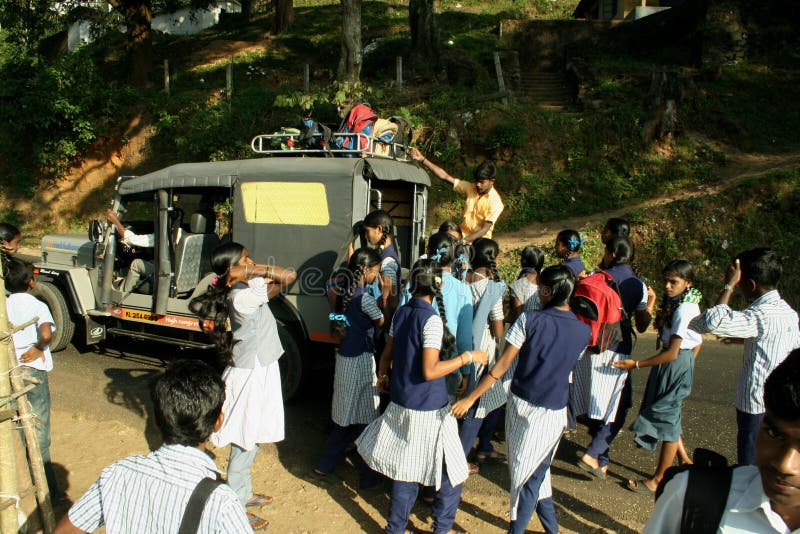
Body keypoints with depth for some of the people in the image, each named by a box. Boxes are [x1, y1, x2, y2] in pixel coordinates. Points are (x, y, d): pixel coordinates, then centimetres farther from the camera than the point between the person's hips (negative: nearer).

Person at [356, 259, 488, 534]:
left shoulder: (401, 313, 3)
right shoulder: (431, 319, -18)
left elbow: (387, 353, 13)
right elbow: (430, 371, -23)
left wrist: (382, 377, 32)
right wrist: (467, 357, -16)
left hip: (400, 403, 8)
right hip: (427, 410, -8)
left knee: (405, 470, 19)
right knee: (451, 474, 10)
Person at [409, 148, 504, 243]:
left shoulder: (495, 202, -12)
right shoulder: (470, 188, 2)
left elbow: (485, 229, -16)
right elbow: (445, 176, -1)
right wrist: (422, 159, -8)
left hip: (478, 242, -5)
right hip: (462, 235, 5)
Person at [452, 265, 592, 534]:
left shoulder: (529, 320, -14)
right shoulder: (583, 331, -6)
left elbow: (502, 365, -15)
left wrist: (470, 398, -8)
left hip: (520, 403, -2)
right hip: (554, 413, 2)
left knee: (526, 472, 16)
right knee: (536, 473, 17)